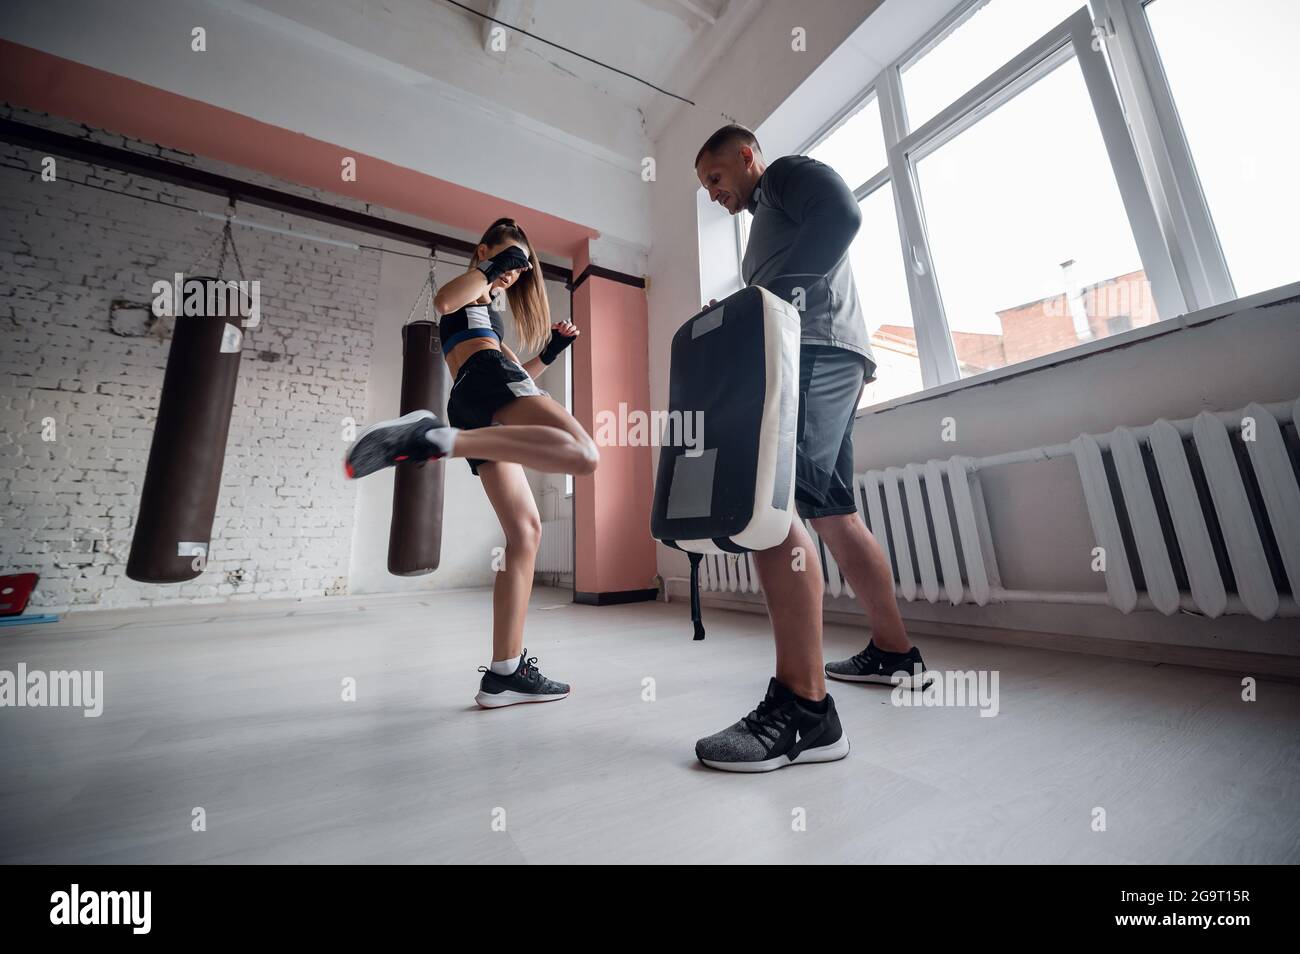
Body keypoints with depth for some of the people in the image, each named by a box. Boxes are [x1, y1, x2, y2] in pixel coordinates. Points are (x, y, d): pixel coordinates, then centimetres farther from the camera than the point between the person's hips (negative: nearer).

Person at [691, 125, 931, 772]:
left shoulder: (787, 173, 13)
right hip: (814, 363, 10)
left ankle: (803, 708, -25)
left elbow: (841, 212, -10)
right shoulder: (766, 219, 37)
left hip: (816, 350, -10)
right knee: (832, 513, 9)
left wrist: (774, 290, -14)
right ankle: (895, 652, 20)